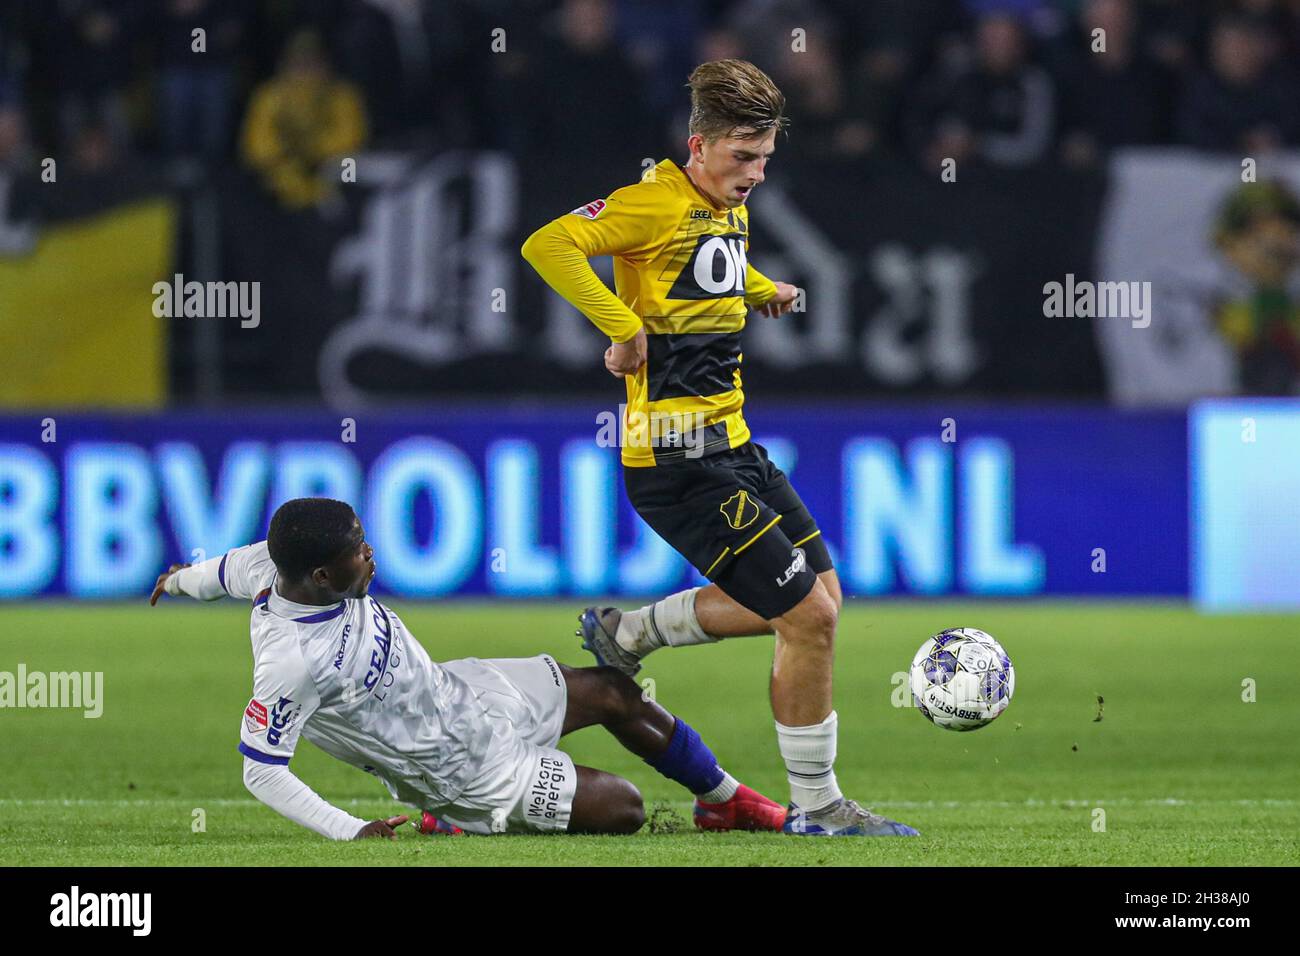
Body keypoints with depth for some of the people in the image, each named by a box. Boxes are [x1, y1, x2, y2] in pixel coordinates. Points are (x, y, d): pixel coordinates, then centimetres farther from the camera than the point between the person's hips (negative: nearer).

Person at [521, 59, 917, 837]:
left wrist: (763, 289, 20)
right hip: (680, 459, -10)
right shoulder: (658, 203, -15)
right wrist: (622, 325, -28)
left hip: (730, 445, 10)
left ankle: (628, 632, 27)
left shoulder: (729, 210, 12)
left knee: (817, 593, 16)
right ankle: (815, 806, 5)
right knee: (809, 616, -9)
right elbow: (547, 245, -27)